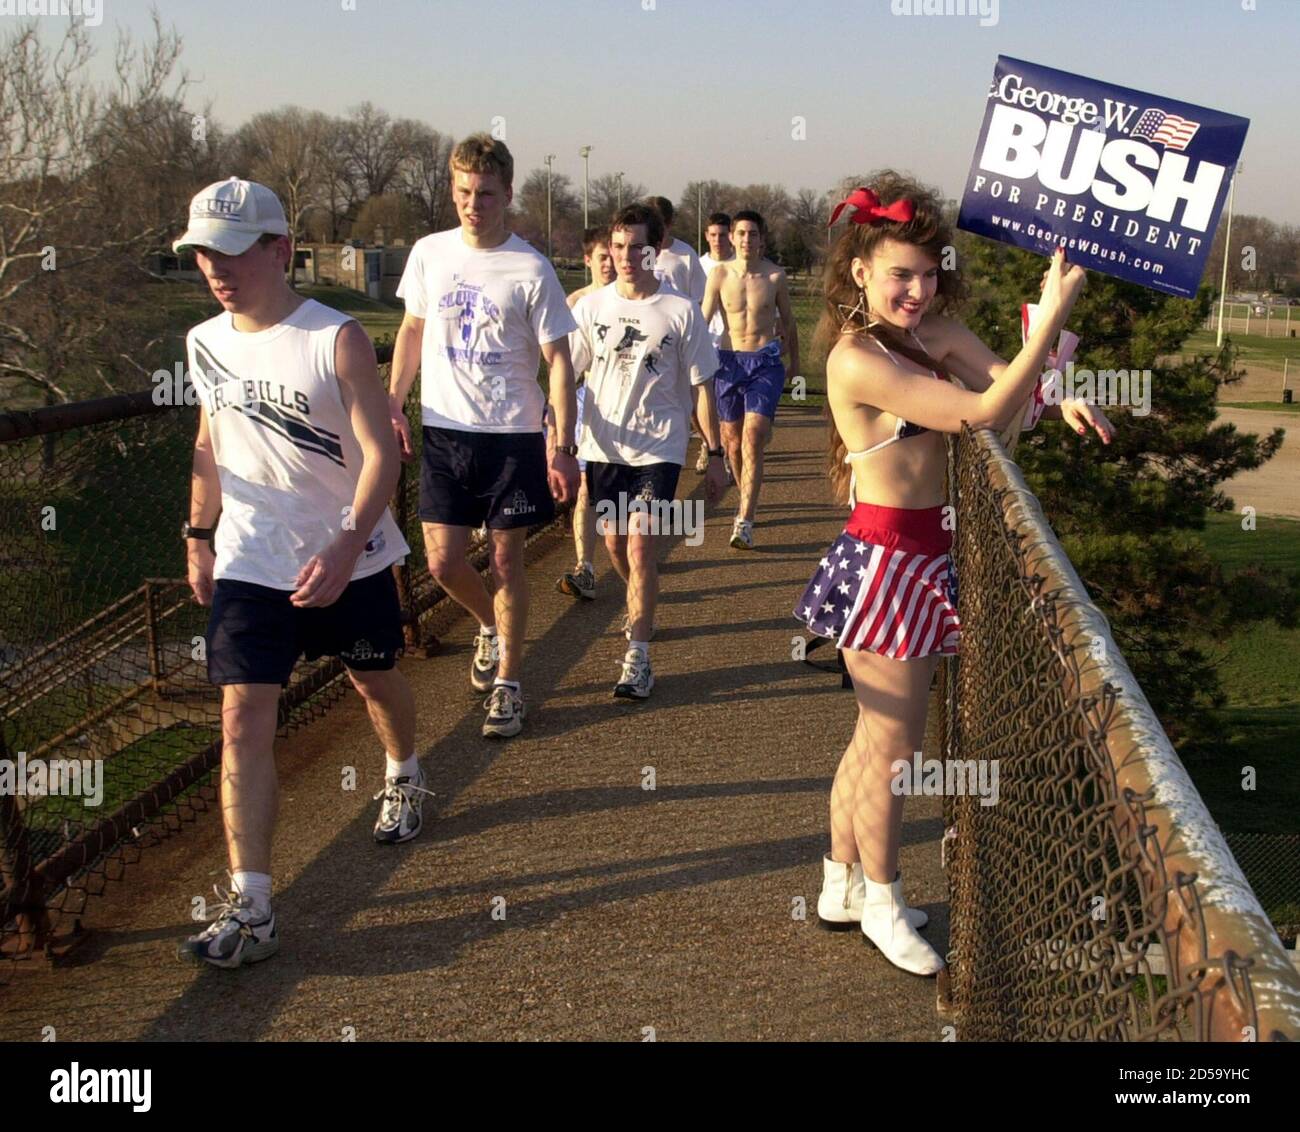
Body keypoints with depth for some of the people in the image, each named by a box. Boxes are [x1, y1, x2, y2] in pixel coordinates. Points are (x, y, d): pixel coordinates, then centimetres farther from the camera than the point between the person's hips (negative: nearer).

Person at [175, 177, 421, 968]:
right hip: (250, 562, 3)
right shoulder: (206, 344, 1)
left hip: (350, 559, -3)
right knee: (244, 721, -8)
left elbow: (381, 453, -18)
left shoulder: (336, 339, -15)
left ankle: (405, 780, 53)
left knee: (377, 682, 19)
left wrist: (345, 549, -29)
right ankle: (251, 910, -7)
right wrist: (199, 534, 16)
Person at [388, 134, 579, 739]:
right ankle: (491, 625, 34)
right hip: (443, 430, 3)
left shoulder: (530, 270, -9)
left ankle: (508, 683, 18)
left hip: (512, 434, -3)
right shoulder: (429, 253, 3)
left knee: (507, 559, 4)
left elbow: (558, 360, -7)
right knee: (442, 561, 2)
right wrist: (393, 404, 9)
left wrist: (565, 448, -12)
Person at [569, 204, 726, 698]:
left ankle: (637, 656, -9)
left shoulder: (681, 311, -4)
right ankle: (643, 610, 40)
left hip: (659, 447, -3)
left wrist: (716, 455, 1)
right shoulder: (591, 307, 2)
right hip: (604, 446, 3)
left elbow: (701, 388, 1)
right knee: (615, 542, 11)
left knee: (640, 545, -14)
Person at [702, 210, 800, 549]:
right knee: (732, 439, 10)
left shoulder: (774, 276, -1)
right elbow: (703, 321, 3)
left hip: (766, 362, -2)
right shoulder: (720, 274, -1)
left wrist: (795, 362, 23)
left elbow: (788, 320, 13)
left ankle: (744, 522, -17)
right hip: (730, 360, 2)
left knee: (753, 439, -14)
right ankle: (748, 499, 36)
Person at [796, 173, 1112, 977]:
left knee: (876, 735, 19)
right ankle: (882, 902, 23)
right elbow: (984, 414, -25)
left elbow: (999, 377, -4)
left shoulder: (931, 330, 5)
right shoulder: (858, 360, -21)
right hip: (888, 561, -9)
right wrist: (1053, 316, -27)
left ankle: (843, 884, 34)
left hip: (921, 556, 9)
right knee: (895, 744, 4)